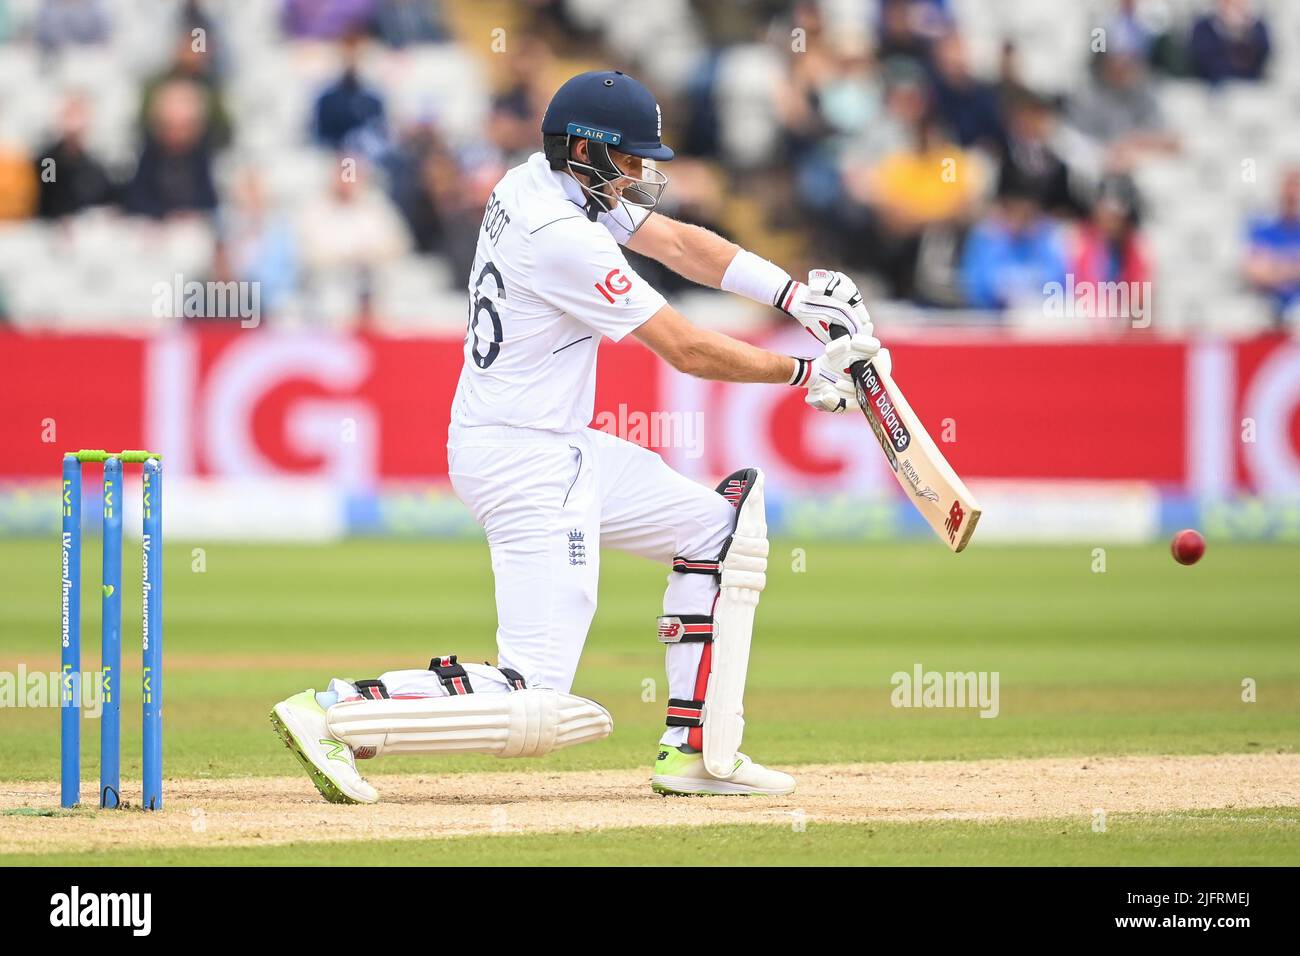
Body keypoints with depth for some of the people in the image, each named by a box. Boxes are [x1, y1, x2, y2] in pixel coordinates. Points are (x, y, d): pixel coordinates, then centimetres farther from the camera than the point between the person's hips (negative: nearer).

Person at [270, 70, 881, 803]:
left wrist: (798, 295, 0)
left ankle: (696, 752, 14)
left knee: (722, 523, 16)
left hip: (561, 449, 11)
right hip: (526, 466, -11)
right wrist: (806, 373, -6)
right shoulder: (562, 239, -22)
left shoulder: (546, 182, 7)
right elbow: (689, 351, -18)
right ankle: (335, 710, -12)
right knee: (537, 704, -15)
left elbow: (678, 242, 10)